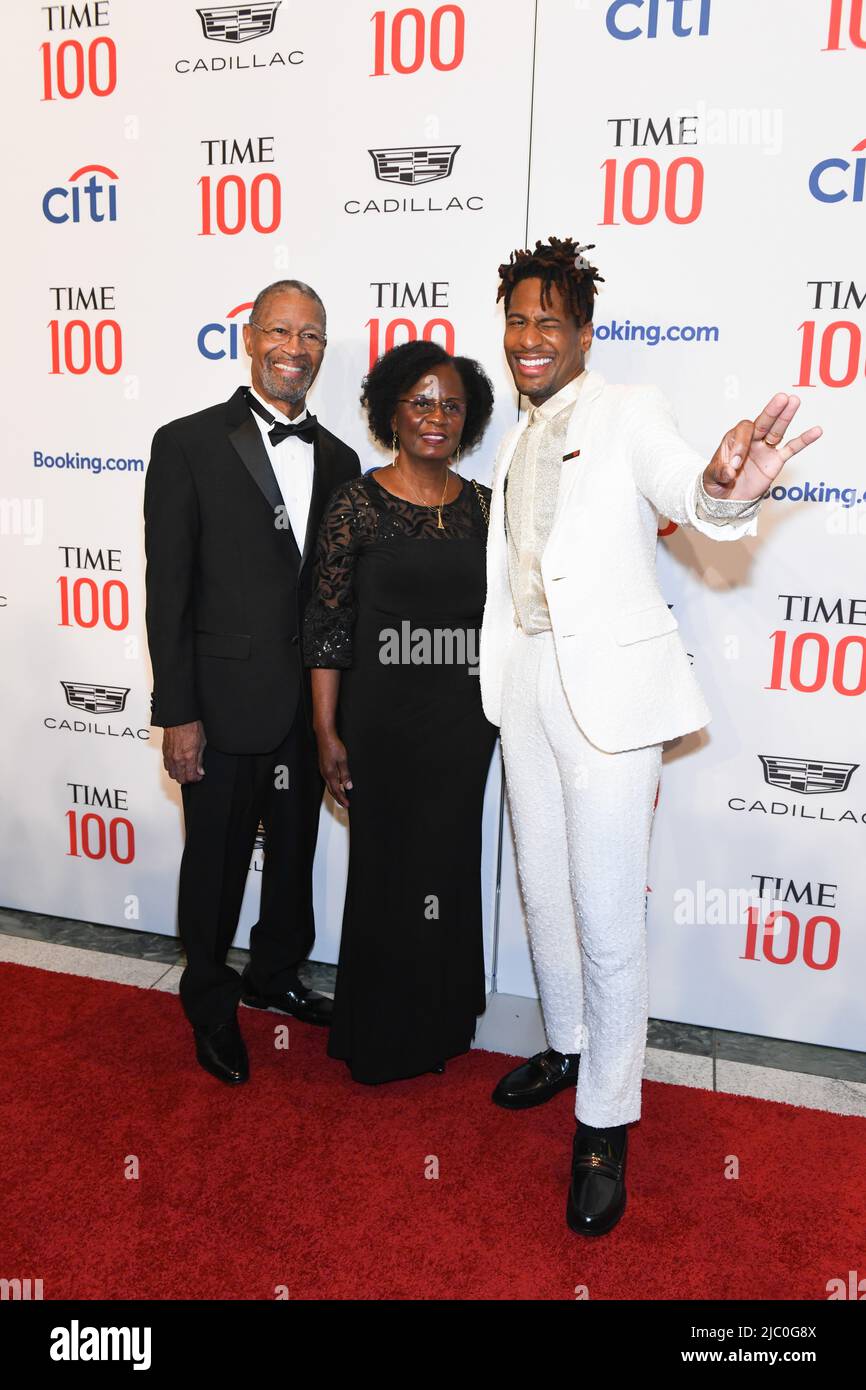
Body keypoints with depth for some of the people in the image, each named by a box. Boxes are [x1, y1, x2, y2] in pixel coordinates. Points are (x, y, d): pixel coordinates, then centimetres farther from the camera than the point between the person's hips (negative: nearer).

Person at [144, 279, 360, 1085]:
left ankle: (274, 976, 44)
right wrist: (176, 714, -13)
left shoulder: (337, 459, 7)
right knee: (216, 866, 12)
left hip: (310, 707, 5)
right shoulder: (188, 444, -8)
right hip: (225, 707, -4)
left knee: (294, 855, 20)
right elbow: (168, 589, -10)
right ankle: (211, 1007, 35)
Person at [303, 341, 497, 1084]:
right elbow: (327, 624, -7)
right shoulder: (357, 502, -7)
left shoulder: (482, 506, 3)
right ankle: (381, 1037, 31)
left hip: (464, 720, 3)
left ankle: (439, 1021, 37)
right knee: (386, 872, 10)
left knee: (449, 869, 15)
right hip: (381, 718, -3)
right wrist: (328, 733, -9)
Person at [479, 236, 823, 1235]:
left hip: (608, 684, -7)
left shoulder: (627, 411, -4)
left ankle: (606, 1123, 15)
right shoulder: (517, 443, 17)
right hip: (525, 680, 7)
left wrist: (725, 488, -47)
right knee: (542, 888, 17)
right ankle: (566, 1046, 39)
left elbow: (679, 484, -25)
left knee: (607, 914, -3)